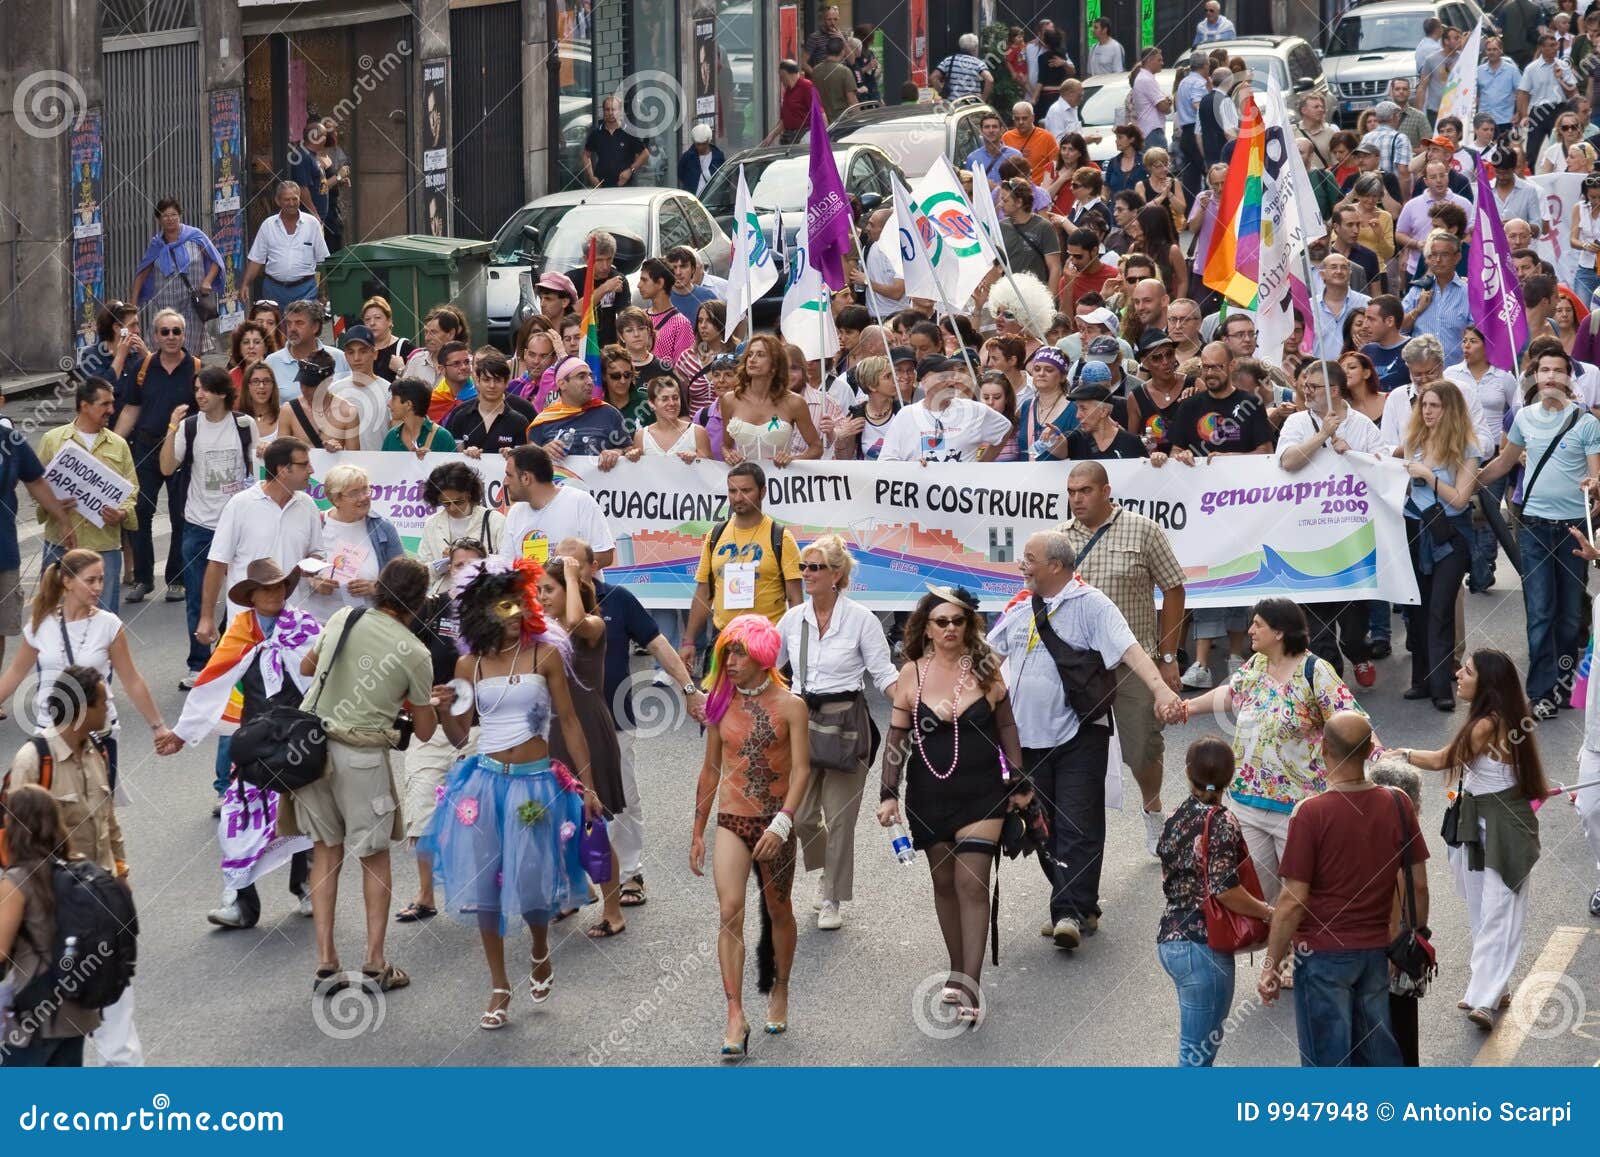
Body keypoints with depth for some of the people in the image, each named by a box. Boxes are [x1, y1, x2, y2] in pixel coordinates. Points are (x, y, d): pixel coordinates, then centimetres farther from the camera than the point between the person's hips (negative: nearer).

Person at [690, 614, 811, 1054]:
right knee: (730, 910, -14)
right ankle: (735, 1017, -18)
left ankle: (779, 992, 36)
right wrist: (698, 832, 14)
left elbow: (801, 770, -11)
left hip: (774, 822, -1)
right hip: (731, 820, 1)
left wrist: (782, 823, -23)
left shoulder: (790, 705, -5)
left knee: (779, 911, 13)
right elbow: (710, 770, 13)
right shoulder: (721, 704, 5)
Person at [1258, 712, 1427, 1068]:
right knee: (1379, 1055, 15)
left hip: (1323, 953, -5)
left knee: (1328, 1059, 4)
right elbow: (1419, 884, 4)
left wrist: (1272, 965, -6)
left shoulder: (1312, 813, -16)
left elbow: (1293, 901, -14)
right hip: (1376, 952, 5)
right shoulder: (1397, 805, -3)